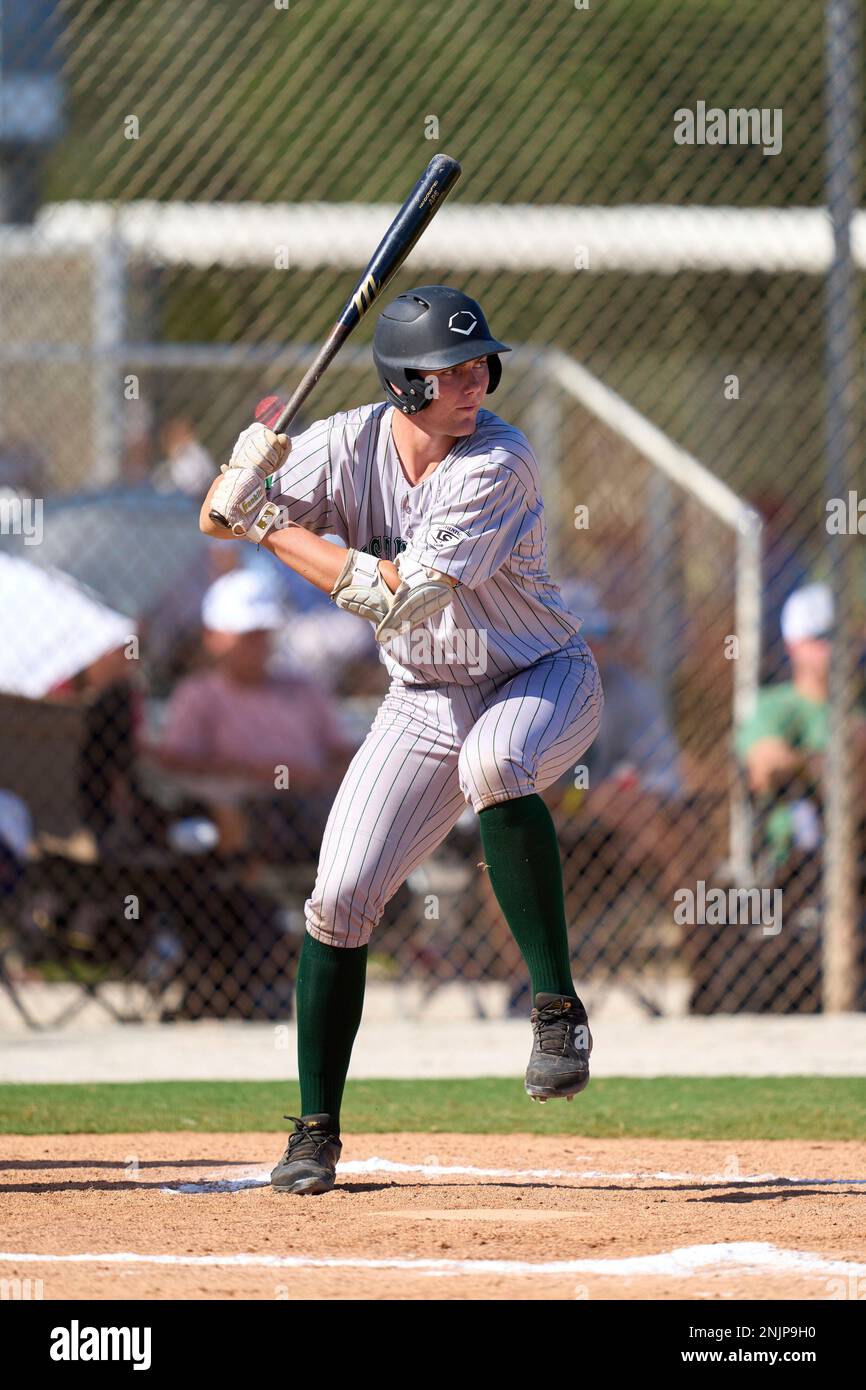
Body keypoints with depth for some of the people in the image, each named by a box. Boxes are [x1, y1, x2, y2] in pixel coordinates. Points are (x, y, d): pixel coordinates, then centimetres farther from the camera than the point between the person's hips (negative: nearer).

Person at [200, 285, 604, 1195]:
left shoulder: (499, 465, -26)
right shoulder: (349, 444, -10)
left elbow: (400, 596, -31)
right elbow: (220, 518, -11)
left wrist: (276, 527, -27)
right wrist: (248, 474, -34)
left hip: (540, 682, -5)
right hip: (423, 701, 5)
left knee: (494, 760, -40)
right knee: (339, 899, -5)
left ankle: (557, 1008, -27)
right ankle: (315, 1131, 11)